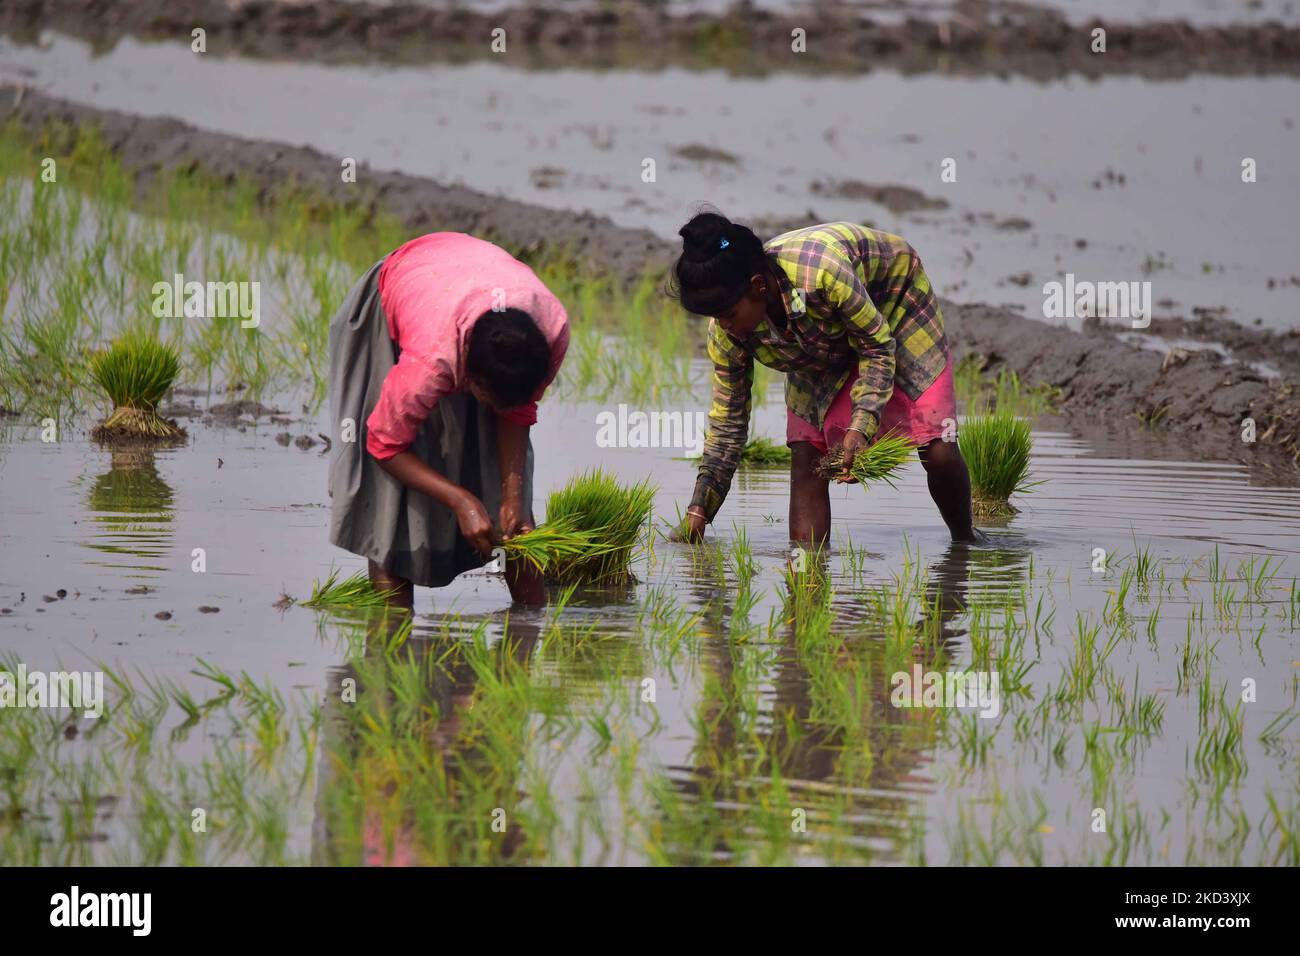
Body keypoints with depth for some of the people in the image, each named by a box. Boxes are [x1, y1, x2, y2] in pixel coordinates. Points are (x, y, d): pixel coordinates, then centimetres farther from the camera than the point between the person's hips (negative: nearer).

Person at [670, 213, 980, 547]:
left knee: (938, 452, -7)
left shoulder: (823, 272, -45)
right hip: (827, 343, 4)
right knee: (805, 457, -13)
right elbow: (728, 422, -14)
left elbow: (878, 347, -29)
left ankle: (966, 541, 20)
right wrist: (699, 507, -20)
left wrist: (861, 428, -38)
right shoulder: (725, 334, -27)